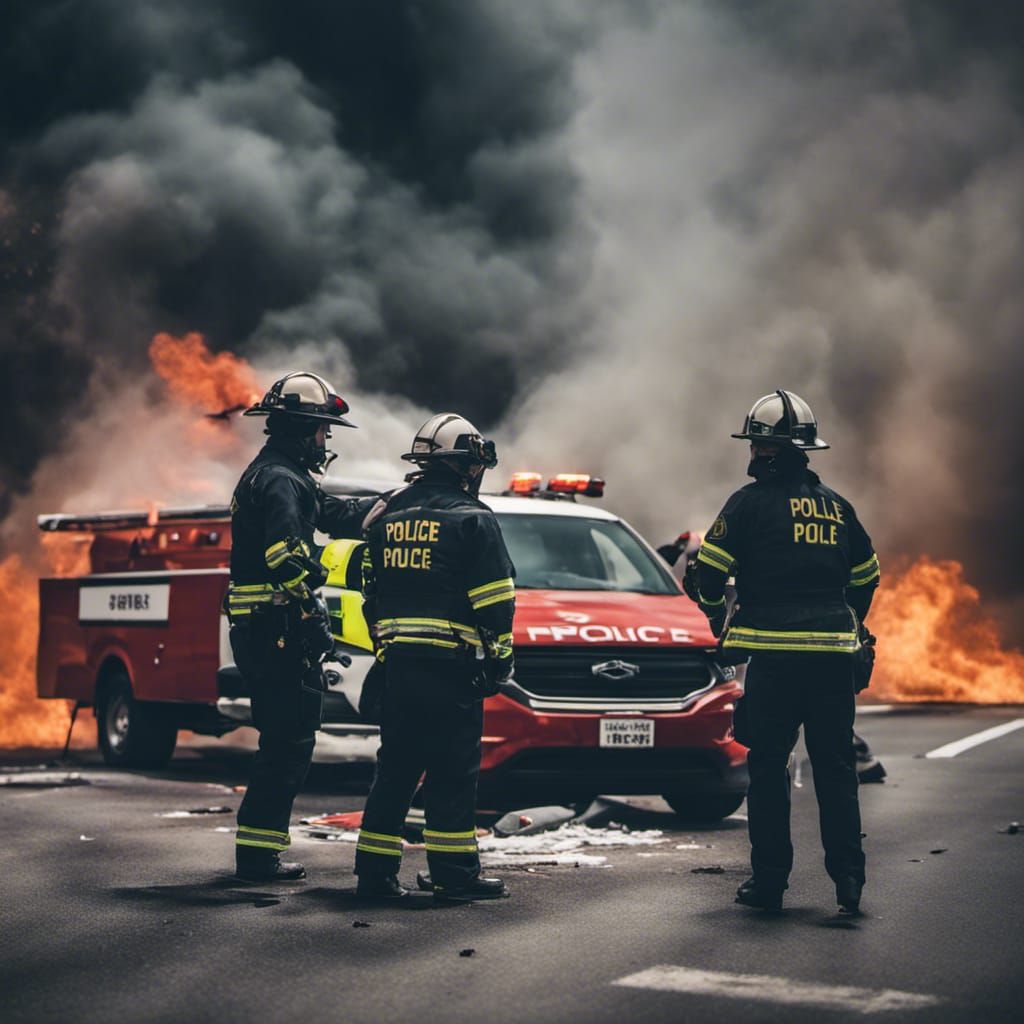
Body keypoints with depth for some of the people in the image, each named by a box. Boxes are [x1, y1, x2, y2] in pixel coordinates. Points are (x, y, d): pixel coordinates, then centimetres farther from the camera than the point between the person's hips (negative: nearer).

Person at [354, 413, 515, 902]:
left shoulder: (387, 515, 13)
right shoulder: (472, 520, -6)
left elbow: (371, 592, 18)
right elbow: (494, 601, -9)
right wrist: (499, 658, 0)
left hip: (399, 661, 6)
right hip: (451, 664, -6)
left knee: (396, 766, 11)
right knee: (453, 771, -1)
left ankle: (376, 870, 12)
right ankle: (454, 874, 1)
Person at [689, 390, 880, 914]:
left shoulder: (752, 501, -3)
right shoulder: (835, 505, 14)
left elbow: (709, 569, -4)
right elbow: (867, 574, 23)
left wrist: (717, 616, 14)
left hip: (774, 653, -4)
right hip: (834, 654, 5)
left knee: (768, 764, 4)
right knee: (836, 766, 10)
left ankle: (769, 879, 6)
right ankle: (847, 876, 6)